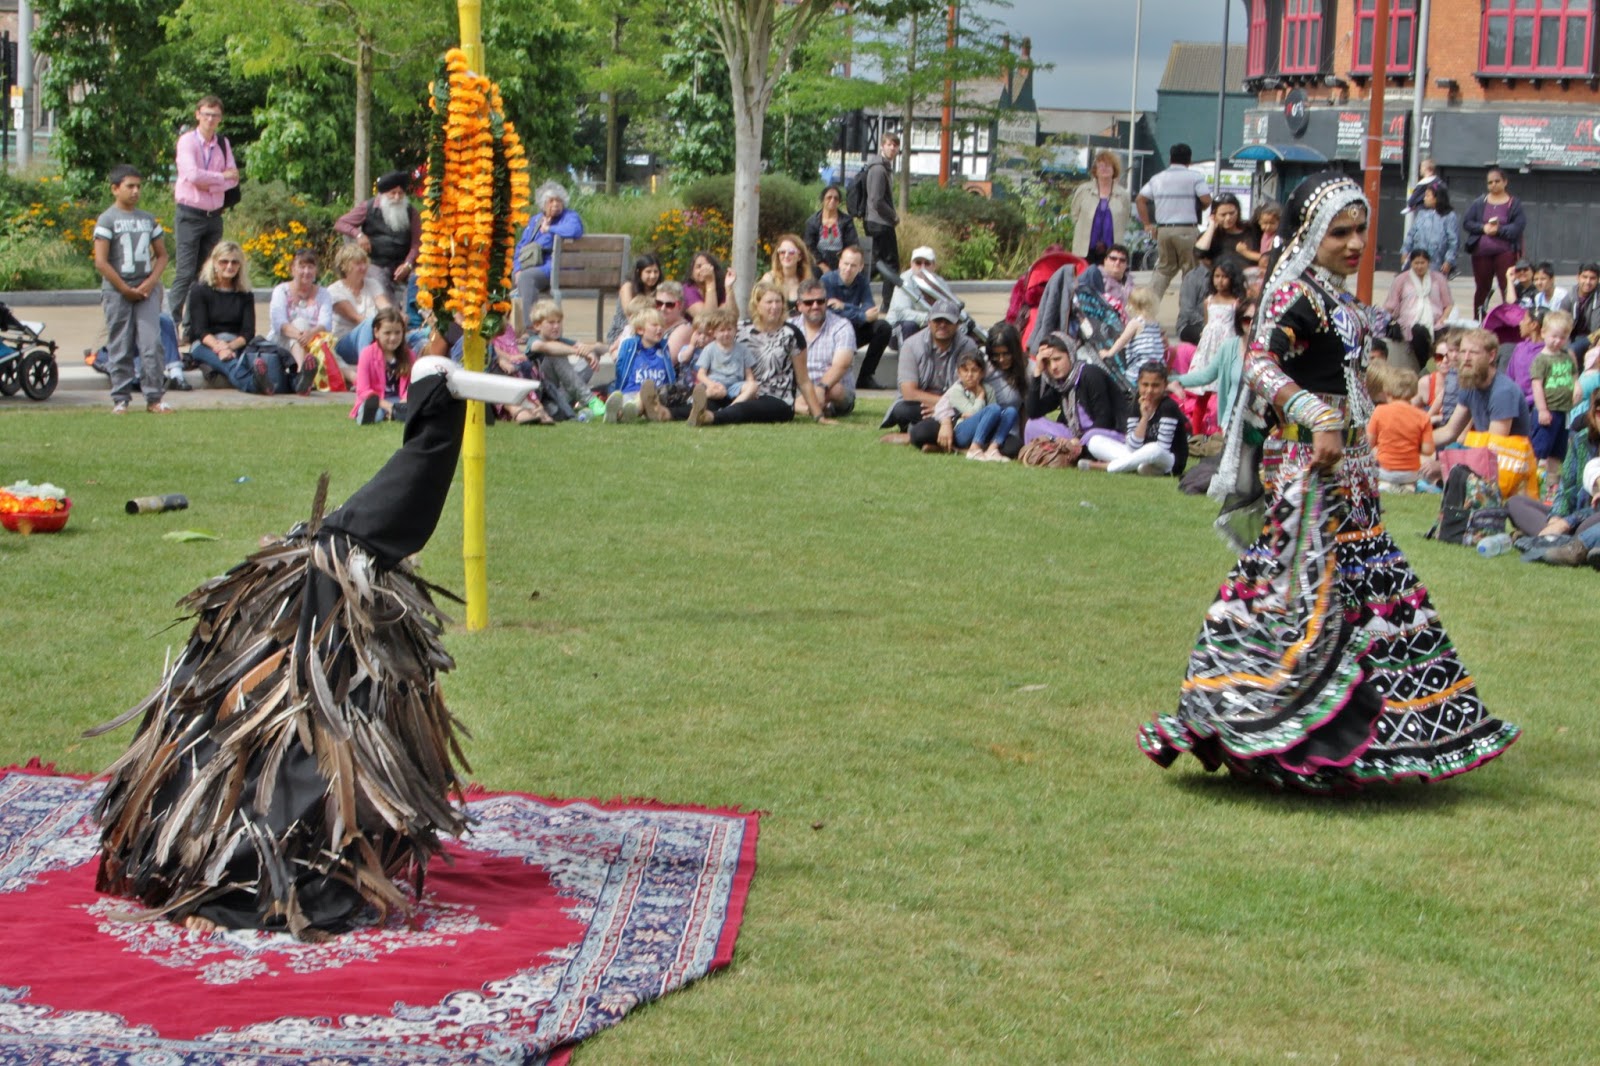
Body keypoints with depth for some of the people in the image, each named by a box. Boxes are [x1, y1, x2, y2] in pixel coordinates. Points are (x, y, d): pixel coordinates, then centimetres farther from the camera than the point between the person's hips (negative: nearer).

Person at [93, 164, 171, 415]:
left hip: (147, 290, 3)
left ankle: (155, 398, -1)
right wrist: (126, 289, -10)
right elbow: (101, 262, -9)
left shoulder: (149, 219, 10)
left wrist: (151, 282, -4)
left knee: (152, 344, -4)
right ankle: (120, 399, 9)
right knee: (120, 348, 2)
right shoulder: (107, 220, -4)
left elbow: (162, 255, 13)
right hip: (117, 291, -3)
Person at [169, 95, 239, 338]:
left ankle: (192, 327, 9)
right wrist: (222, 177, -8)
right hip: (190, 215, -5)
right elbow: (192, 174, -20)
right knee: (186, 273, -10)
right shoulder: (187, 141, -6)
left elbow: (233, 179, 2)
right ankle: (172, 324, -7)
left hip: (214, 215, 5)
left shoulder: (223, 144, 10)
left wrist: (208, 184, -13)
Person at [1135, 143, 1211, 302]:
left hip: (1163, 229, 5)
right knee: (1191, 270, 5)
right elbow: (1206, 200, -11)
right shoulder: (1195, 177, -3)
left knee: (1164, 268, 16)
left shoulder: (1158, 178, 11)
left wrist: (1147, 224, 11)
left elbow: (1140, 199, 9)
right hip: (1187, 229, -5)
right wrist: (1198, 209, 10)